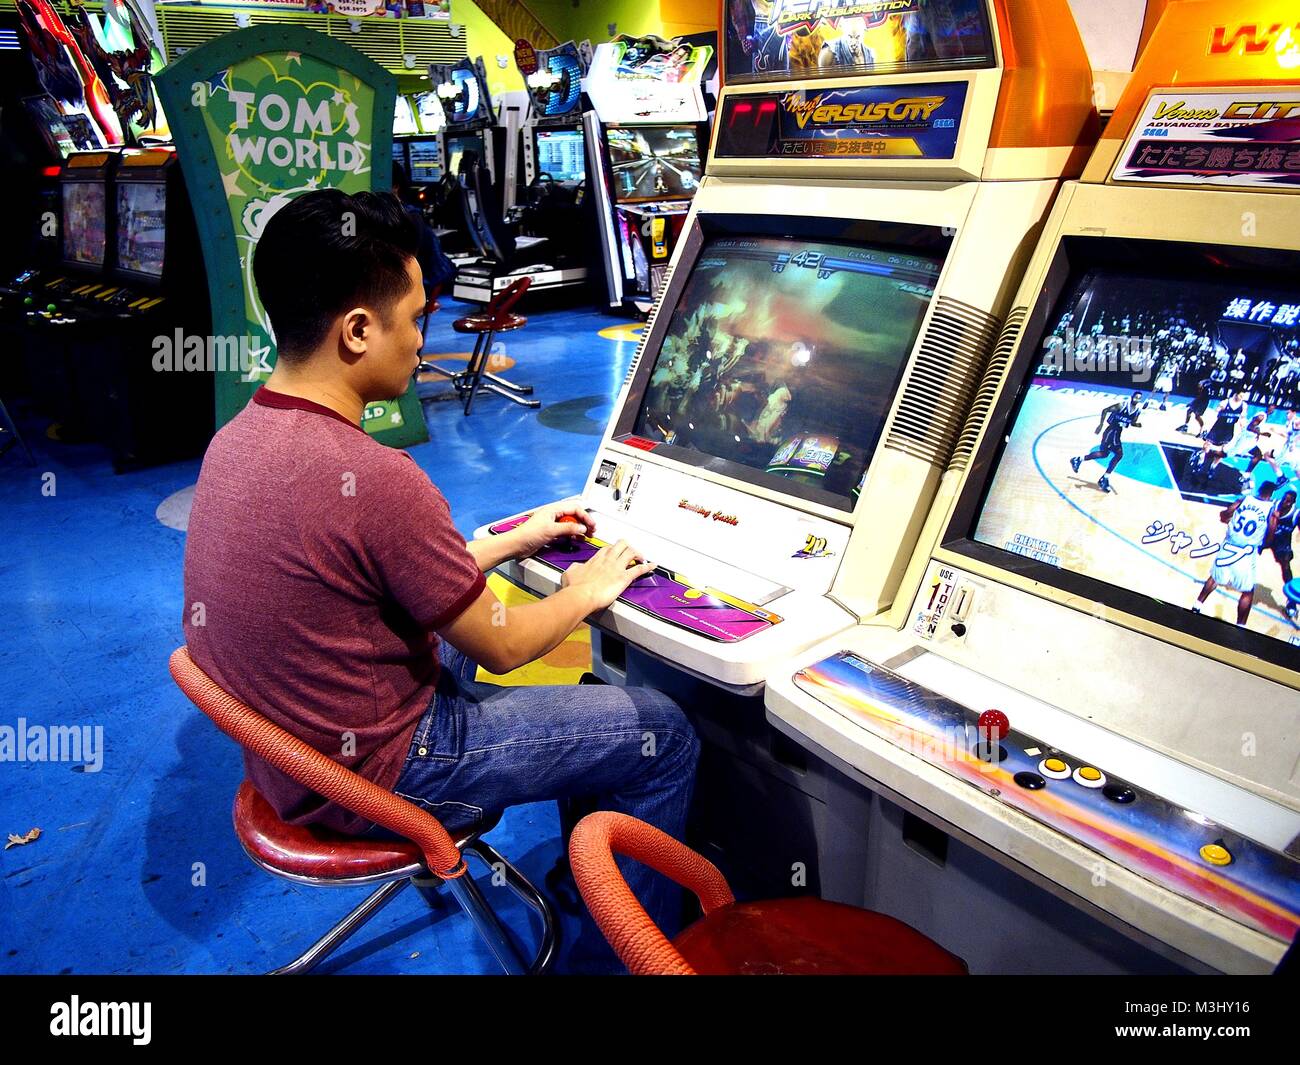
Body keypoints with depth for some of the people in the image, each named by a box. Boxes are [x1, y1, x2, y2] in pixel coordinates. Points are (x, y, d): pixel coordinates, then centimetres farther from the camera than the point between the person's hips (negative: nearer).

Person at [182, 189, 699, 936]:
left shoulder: (237, 439, -2)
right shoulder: (373, 478, -31)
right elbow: (502, 646, -17)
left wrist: (510, 543, 12)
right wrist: (589, 592, 1)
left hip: (287, 753, 9)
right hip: (371, 777, -9)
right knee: (665, 735, 0)